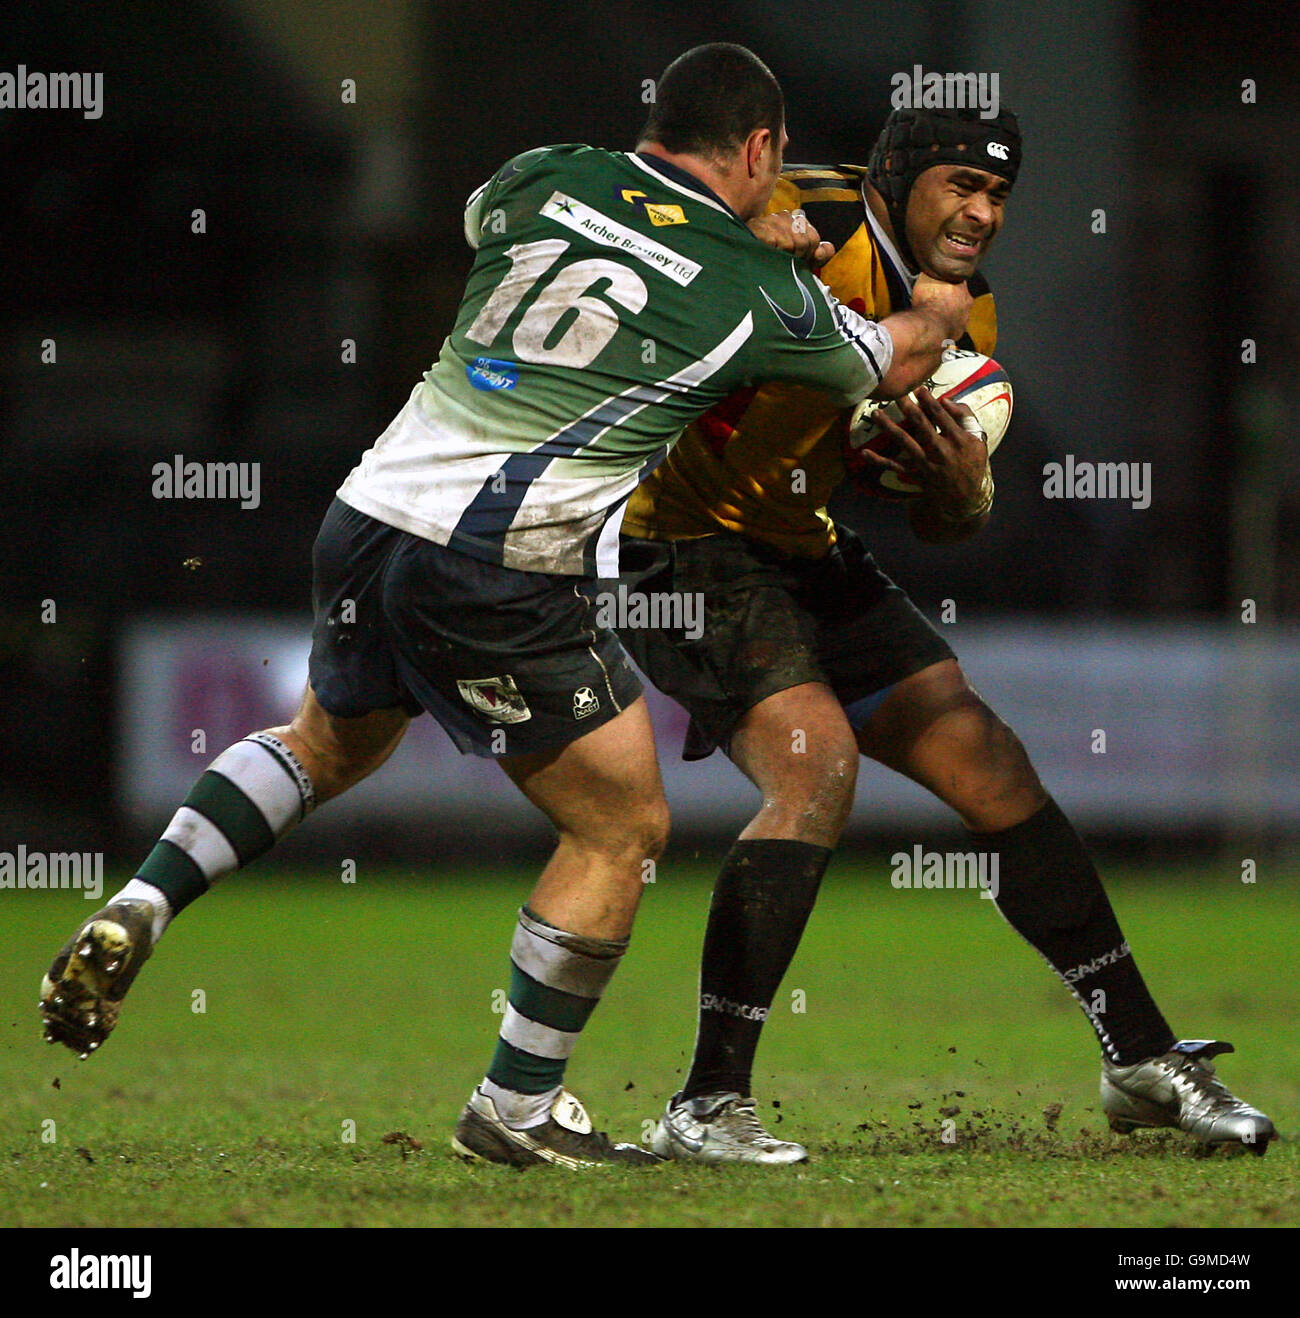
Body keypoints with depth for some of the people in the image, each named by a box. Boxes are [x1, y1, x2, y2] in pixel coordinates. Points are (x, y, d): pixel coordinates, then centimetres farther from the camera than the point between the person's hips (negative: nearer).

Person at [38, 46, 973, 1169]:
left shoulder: (551, 178, 9)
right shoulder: (763, 294, -2)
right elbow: (884, 360, 18)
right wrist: (937, 313, 43)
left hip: (367, 518, 6)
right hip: (501, 579, -6)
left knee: (331, 744, 32)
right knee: (623, 827, 9)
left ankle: (135, 916, 16)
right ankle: (516, 1108, 12)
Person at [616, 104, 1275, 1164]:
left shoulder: (967, 313, 5)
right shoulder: (805, 226, -20)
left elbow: (946, 528, 11)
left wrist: (962, 489, -14)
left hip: (803, 555, 8)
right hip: (682, 546, -8)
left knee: (992, 767, 6)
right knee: (818, 765, -26)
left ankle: (1142, 1059, 18)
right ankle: (708, 1102, -21)